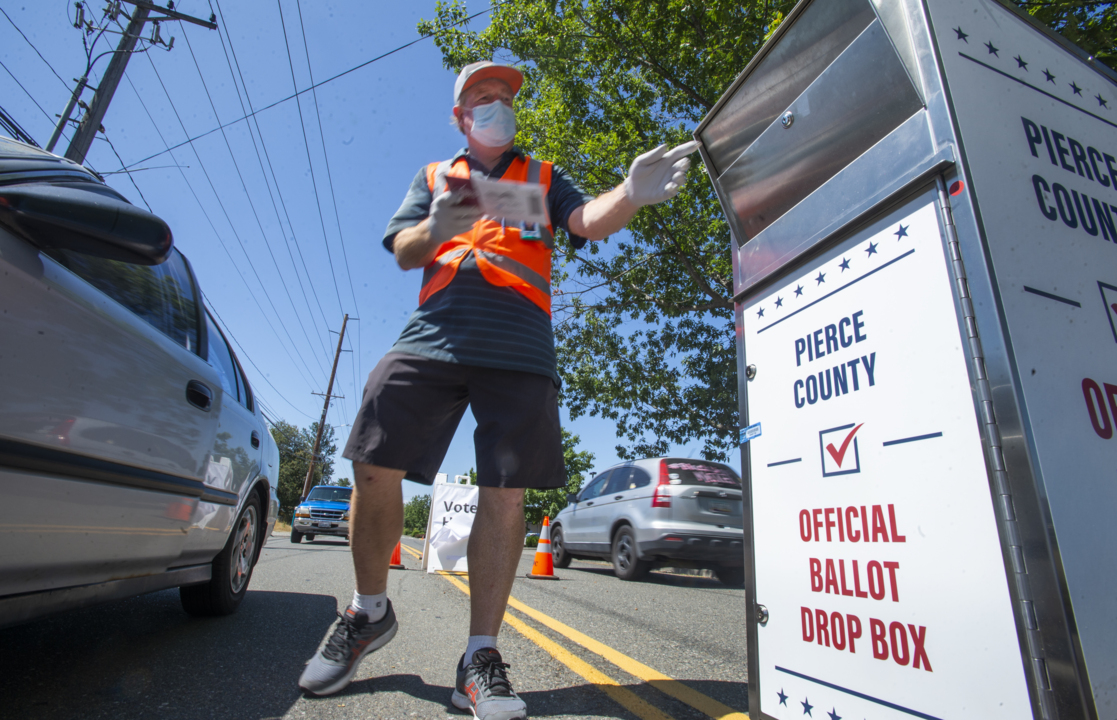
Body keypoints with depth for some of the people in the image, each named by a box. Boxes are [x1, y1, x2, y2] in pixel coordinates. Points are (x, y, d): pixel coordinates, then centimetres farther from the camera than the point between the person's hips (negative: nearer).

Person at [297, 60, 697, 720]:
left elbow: (589, 221, 6)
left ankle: (481, 658, 7)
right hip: (433, 337, 2)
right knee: (374, 468, -6)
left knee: (506, 493, -7)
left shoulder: (543, 177, 25)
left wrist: (630, 194, -17)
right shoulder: (434, 177, 27)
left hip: (520, 350, -1)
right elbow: (403, 251, 14)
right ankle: (370, 611, 21)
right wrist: (437, 229, -11)